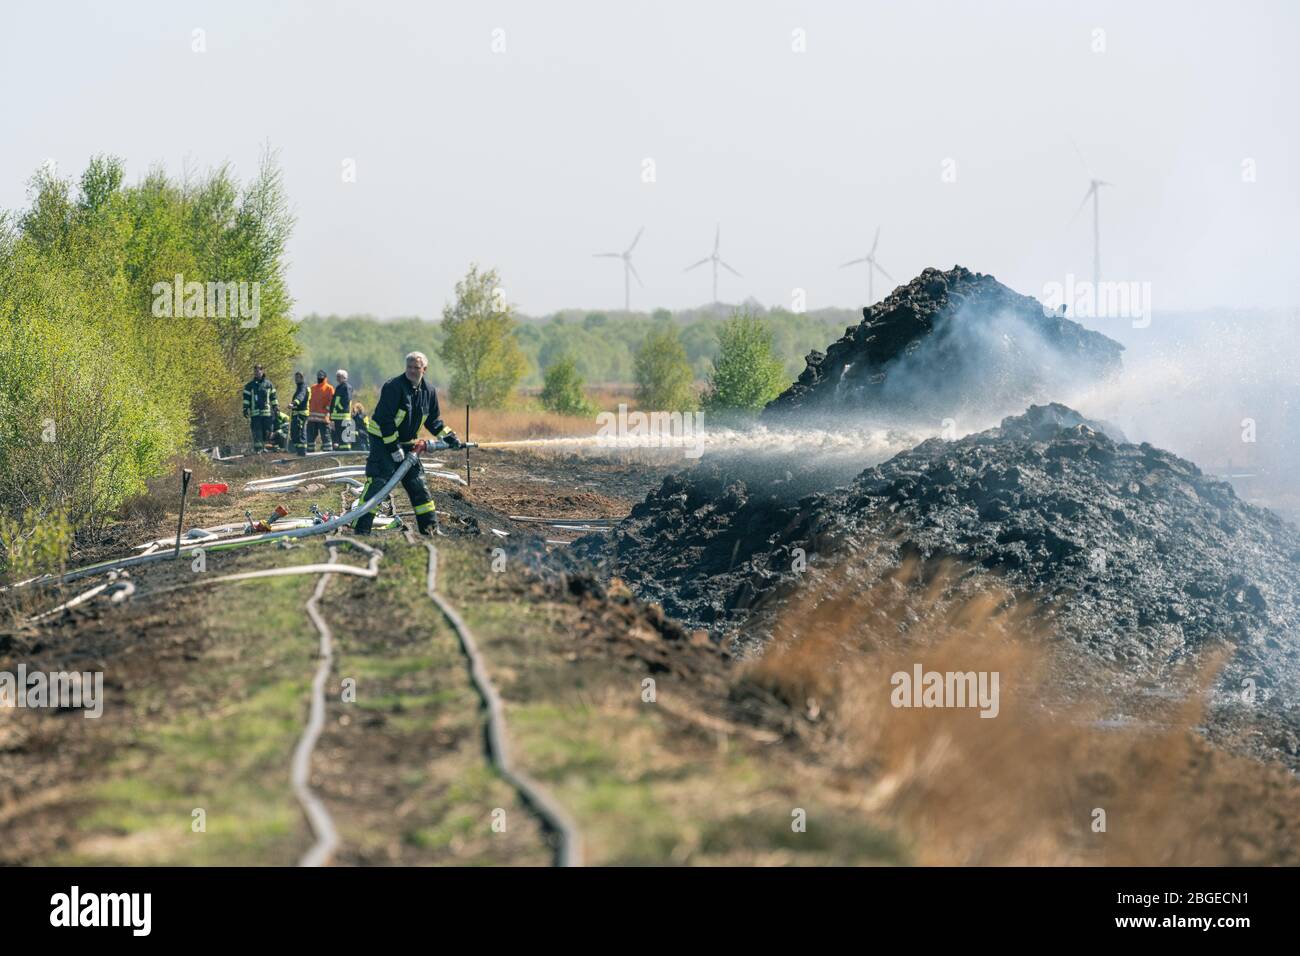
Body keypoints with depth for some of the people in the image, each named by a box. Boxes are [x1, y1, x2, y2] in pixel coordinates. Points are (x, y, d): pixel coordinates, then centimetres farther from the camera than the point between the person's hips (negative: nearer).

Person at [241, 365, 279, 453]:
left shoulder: (269, 384, 11)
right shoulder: (250, 386, 8)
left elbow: (273, 398, 14)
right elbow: (246, 398, 6)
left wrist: (276, 409, 10)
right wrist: (245, 409, -2)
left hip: (267, 412, 1)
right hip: (255, 413, -1)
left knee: (267, 431, 1)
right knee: (257, 432, -7)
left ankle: (263, 446, 16)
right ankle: (258, 449, -7)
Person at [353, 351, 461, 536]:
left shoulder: (428, 392, 3)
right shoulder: (394, 386, -18)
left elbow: (434, 421, 17)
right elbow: (385, 419, -21)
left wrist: (449, 436, 4)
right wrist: (394, 447, -22)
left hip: (406, 444, 7)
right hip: (383, 440, -7)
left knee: (418, 485, 8)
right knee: (377, 483, -16)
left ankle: (431, 528, 16)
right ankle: (361, 529, -18)